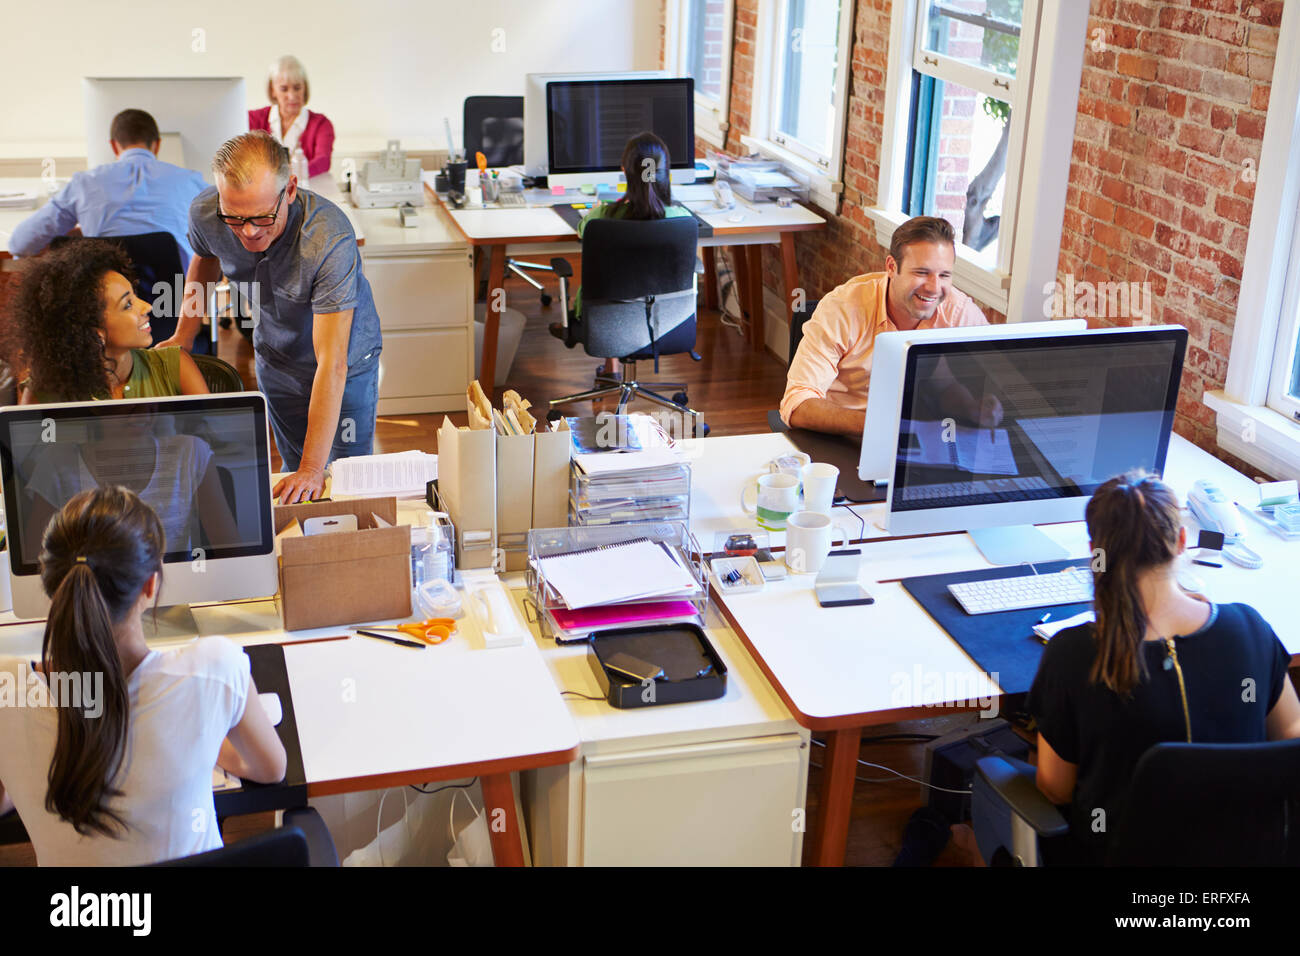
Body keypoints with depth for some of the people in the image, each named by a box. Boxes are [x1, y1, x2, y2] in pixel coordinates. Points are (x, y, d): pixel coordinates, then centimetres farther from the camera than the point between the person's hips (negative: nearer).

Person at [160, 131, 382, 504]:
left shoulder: (330, 239, -41)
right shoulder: (204, 213, -26)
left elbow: (331, 364, -42)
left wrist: (313, 468, -45)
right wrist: (183, 337, 1)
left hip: (348, 358, -4)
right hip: (275, 358, 4)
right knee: (296, 472, 17)